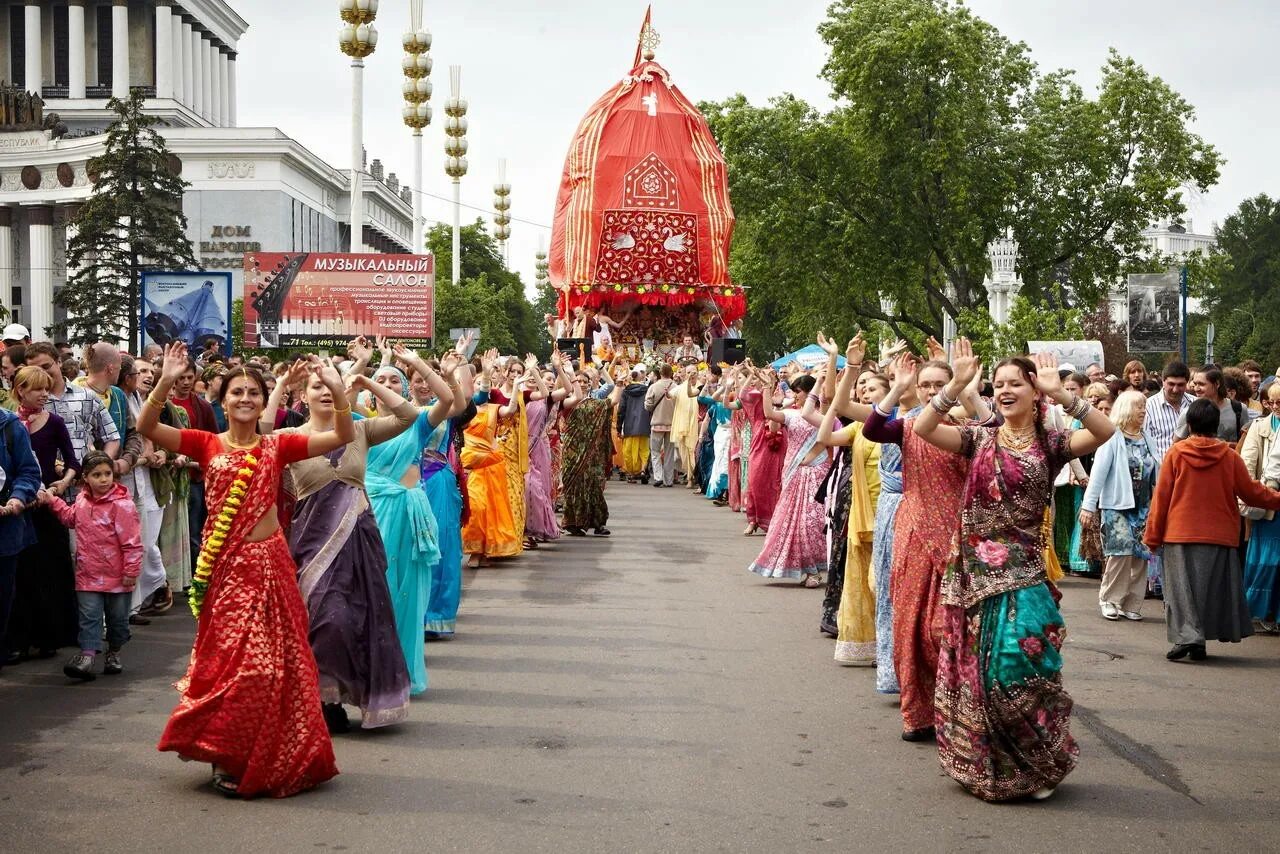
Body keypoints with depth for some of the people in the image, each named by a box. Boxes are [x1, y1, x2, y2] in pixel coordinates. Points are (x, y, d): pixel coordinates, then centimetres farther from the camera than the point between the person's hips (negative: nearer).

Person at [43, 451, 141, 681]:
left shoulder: (122, 505, -17)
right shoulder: (82, 500, 3)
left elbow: (132, 541, -16)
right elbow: (71, 517, 28)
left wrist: (131, 571, -16)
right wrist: (52, 502, 19)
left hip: (117, 576, -4)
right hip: (89, 574, 4)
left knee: (117, 617, 12)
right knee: (89, 617, -3)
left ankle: (114, 653, 30)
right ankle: (87, 656, -7)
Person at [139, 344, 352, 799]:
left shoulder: (277, 447, 5)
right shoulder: (207, 445, 1)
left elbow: (342, 437, -3)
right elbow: (146, 427, -11)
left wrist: (337, 391, -17)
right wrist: (166, 381, -24)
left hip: (269, 563, 1)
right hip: (225, 567, -1)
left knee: (276, 662, 6)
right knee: (230, 659, 2)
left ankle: (272, 756, 21)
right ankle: (226, 758, 17)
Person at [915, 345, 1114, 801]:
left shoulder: (1051, 444, 2)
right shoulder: (979, 440, 6)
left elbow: (1105, 431, -16)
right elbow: (922, 428, -8)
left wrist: (1059, 394, -21)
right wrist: (956, 385, -16)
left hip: (1024, 572, -2)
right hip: (976, 571, 2)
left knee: (1017, 666, -6)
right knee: (976, 670, 7)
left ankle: (1038, 764, 16)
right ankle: (984, 765, 25)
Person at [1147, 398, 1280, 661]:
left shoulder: (1175, 453, -4)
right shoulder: (1230, 456, -2)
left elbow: (1161, 496, -2)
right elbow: (1251, 492, 7)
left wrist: (1153, 535, 6)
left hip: (1180, 533, -1)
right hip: (1219, 535, 1)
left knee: (1181, 588, 0)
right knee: (1212, 588, 11)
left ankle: (1186, 636, -16)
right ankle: (1198, 643, 12)